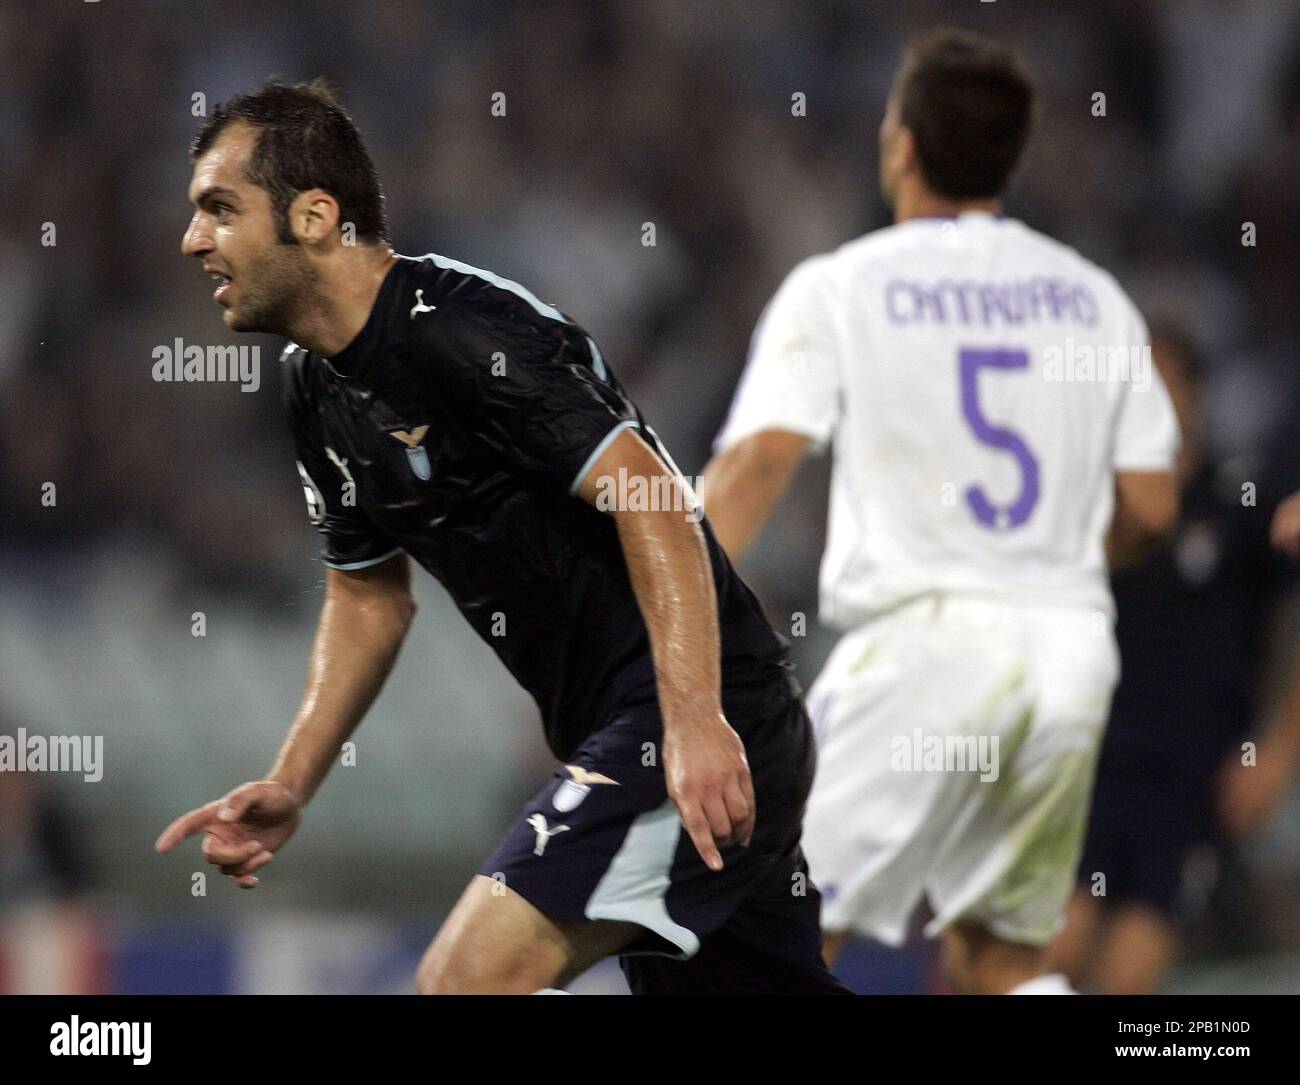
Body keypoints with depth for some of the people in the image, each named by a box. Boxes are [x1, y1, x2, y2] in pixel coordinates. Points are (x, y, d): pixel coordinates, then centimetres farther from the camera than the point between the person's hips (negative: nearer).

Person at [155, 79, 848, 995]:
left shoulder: (460, 330, -17)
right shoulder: (317, 388, 13)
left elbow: (654, 503, -24)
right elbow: (369, 593, 25)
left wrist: (696, 721, -33)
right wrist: (291, 786, 14)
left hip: (709, 730, -10)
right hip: (617, 734, 10)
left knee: (464, 978, -19)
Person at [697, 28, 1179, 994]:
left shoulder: (838, 288, 0)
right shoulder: (1092, 295, 13)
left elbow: (758, 461, -13)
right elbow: (1150, 507, 12)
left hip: (924, 635, -5)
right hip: (1074, 647, 5)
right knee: (1000, 952, 18)